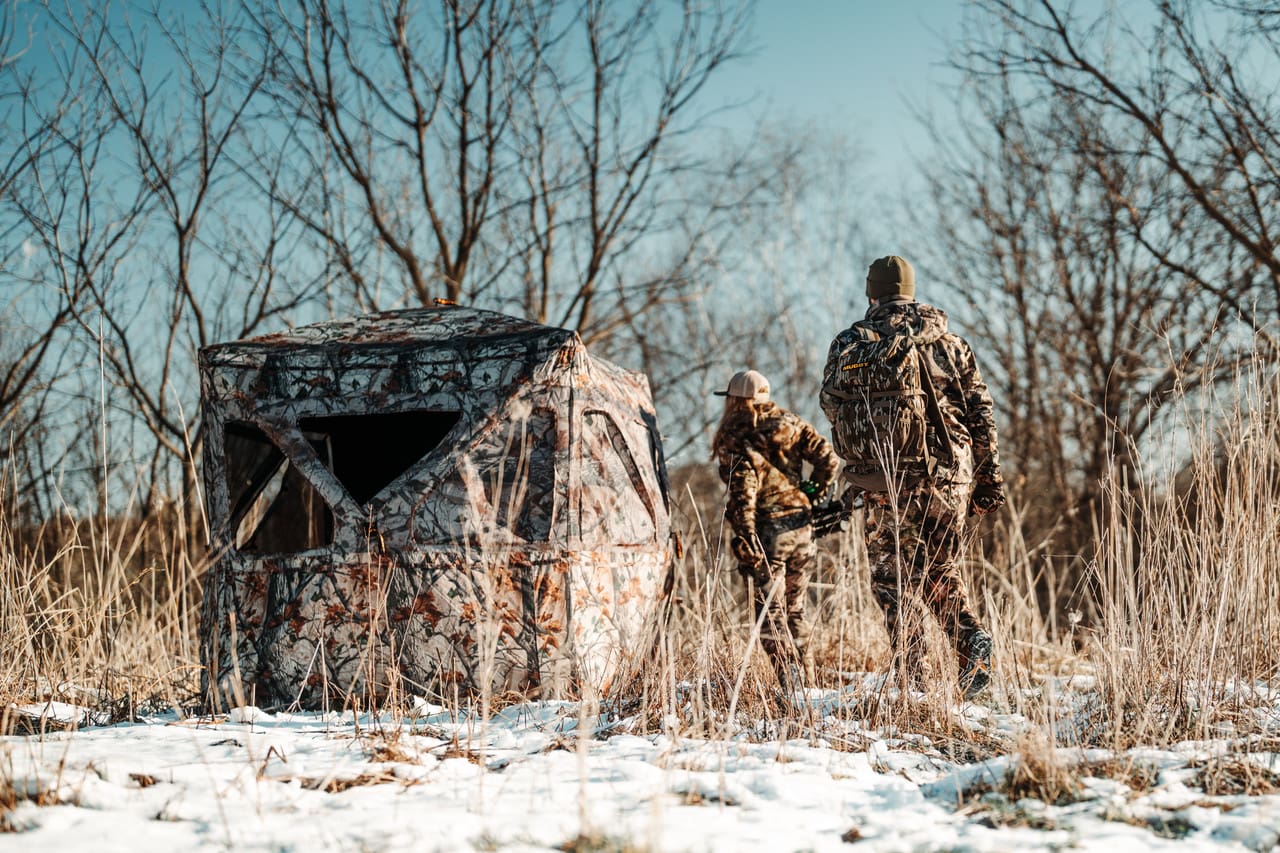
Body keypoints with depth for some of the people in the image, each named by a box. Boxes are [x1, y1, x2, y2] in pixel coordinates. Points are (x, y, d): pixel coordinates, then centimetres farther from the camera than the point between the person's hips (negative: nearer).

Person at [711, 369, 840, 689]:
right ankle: (807, 680, 21)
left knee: (769, 612, 1)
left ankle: (789, 680, -12)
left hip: (766, 531, -5)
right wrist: (813, 494, 12)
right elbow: (828, 458, -2)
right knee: (795, 608, 18)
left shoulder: (734, 440, -8)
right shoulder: (790, 424, 7)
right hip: (800, 528, 5)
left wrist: (745, 540, -18)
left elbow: (743, 493, -17)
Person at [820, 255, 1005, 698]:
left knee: (894, 579, 6)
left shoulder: (849, 346, 4)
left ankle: (909, 676, -4)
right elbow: (980, 413, 7)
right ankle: (972, 638, -6)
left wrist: (859, 462, 28)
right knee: (941, 572, 18)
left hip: (886, 479, -2)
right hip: (948, 476, 2)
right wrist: (989, 478, 11)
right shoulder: (949, 343, 9)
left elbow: (835, 412, 9)